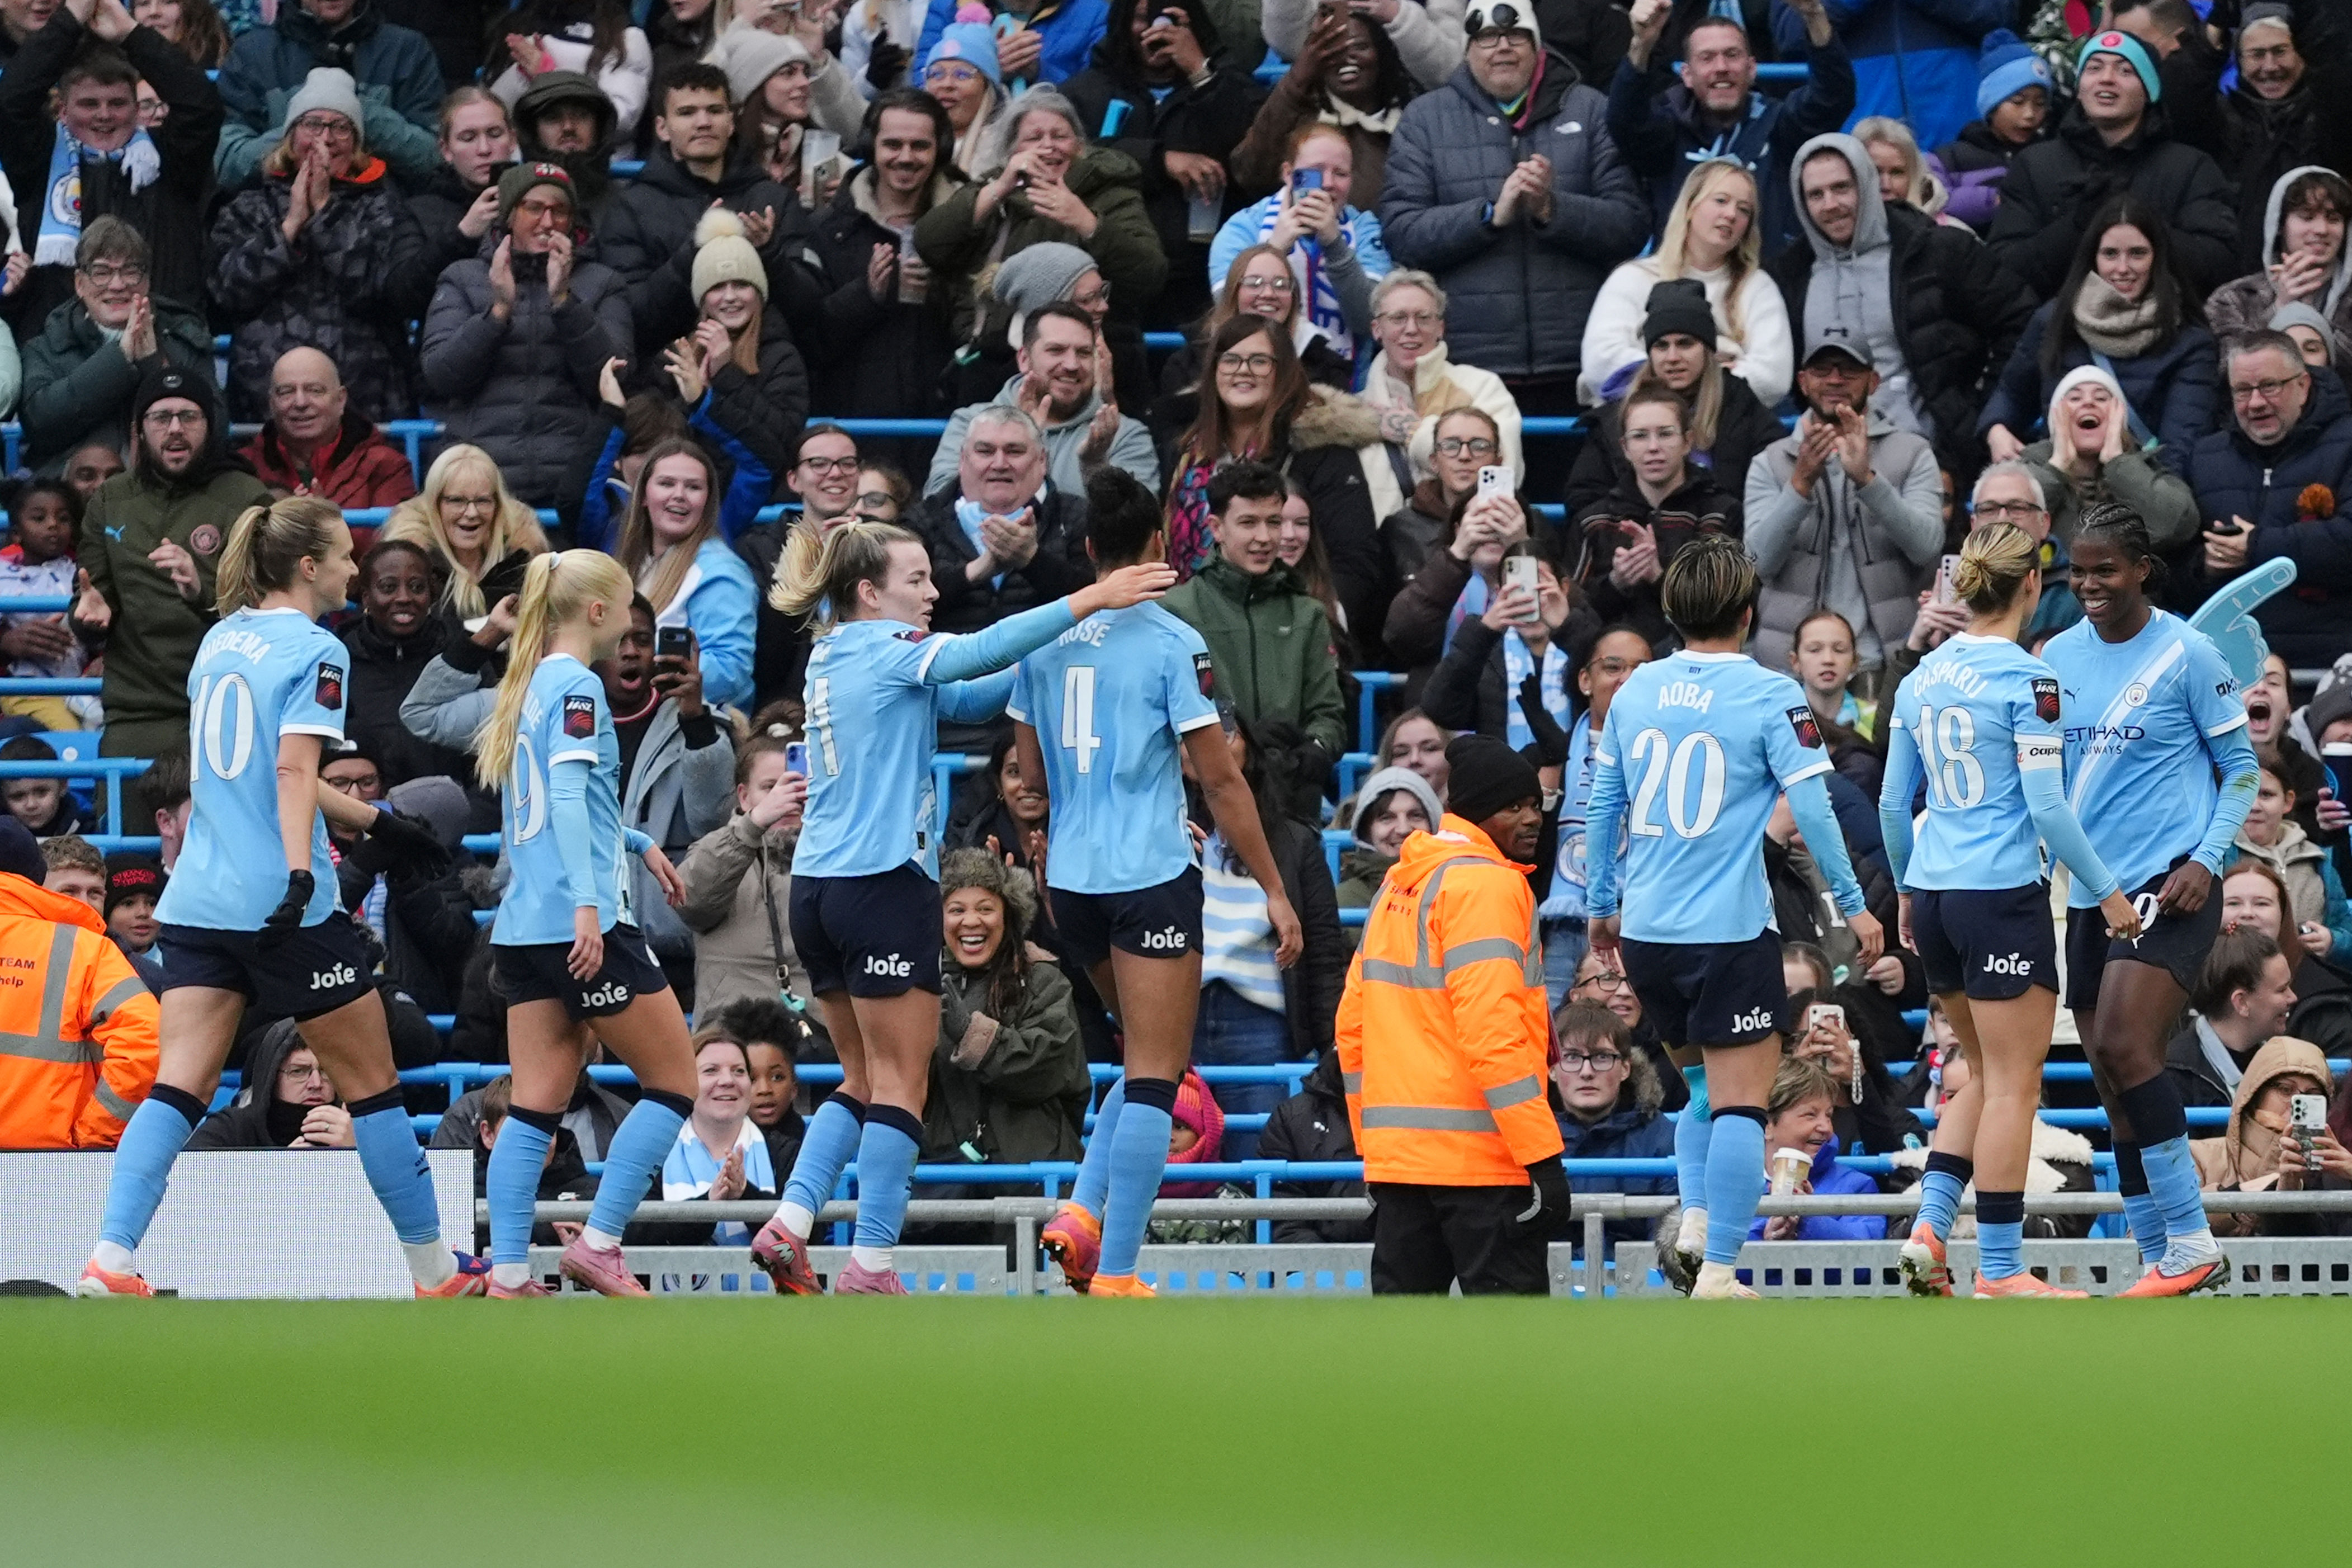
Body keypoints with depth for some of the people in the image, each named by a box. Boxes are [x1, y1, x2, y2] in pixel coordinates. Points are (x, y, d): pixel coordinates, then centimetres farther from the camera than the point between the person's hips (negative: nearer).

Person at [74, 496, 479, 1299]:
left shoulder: (220, 638, 16)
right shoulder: (315, 651, -7)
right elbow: (294, 771, -20)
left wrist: (378, 822, 32)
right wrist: (301, 875, -28)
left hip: (198, 900, 7)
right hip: (282, 907, -7)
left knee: (178, 1087, -2)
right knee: (371, 1081, 7)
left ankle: (109, 1260, -20)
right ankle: (435, 1269, 16)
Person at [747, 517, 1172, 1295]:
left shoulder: (832, 655, 17)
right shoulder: (883, 646, -7)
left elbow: (968, 699, 18)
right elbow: (982, 651, -22)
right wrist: (1092, 599, -22)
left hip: (818, 884, 8)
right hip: (884, 882, -8)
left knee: (864, 1079, 15)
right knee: (901, 1083, -3)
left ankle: (788, 1224, 2)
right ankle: (870, 1266, -5)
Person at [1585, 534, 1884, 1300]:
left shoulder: (1635, 691, 6)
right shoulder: (1768, 695, -8)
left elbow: (1600, 807, 13)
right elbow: (1812, 807, -9)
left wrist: (1600, 906, 25)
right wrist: (1853, 905, 1)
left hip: (1644, 930, 5)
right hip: (1730, 933, -5)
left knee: (1702, 1086, 23)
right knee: (1739, 1103, -1)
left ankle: (1694, 1221, 5)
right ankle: (1718, 1272, -8)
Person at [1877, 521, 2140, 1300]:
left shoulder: (1920, 679, 8)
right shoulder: (2026, 680, -12)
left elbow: (1893, 805, 13)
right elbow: (2047, 806, -15)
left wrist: (1909, 893, 25)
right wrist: (2106, 892, -6)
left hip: (1935, 894, 7)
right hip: (2002, 894, -7)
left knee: (1987, 1075, 19)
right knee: (2013, 1084, 0)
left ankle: (1929, 1228, 6)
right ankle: (1999, 1272, 1)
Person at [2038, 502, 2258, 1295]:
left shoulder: (2186, 653, -5)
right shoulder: (2060, 655, 9)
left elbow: (2241, 768, -1)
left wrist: (2205, 859, -12)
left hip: (2170, 885, -6)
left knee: (2124, 1048, -21)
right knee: (2116, 1084, 4)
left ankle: (2190, 1243, -16)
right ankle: (2161, 1258, 11)